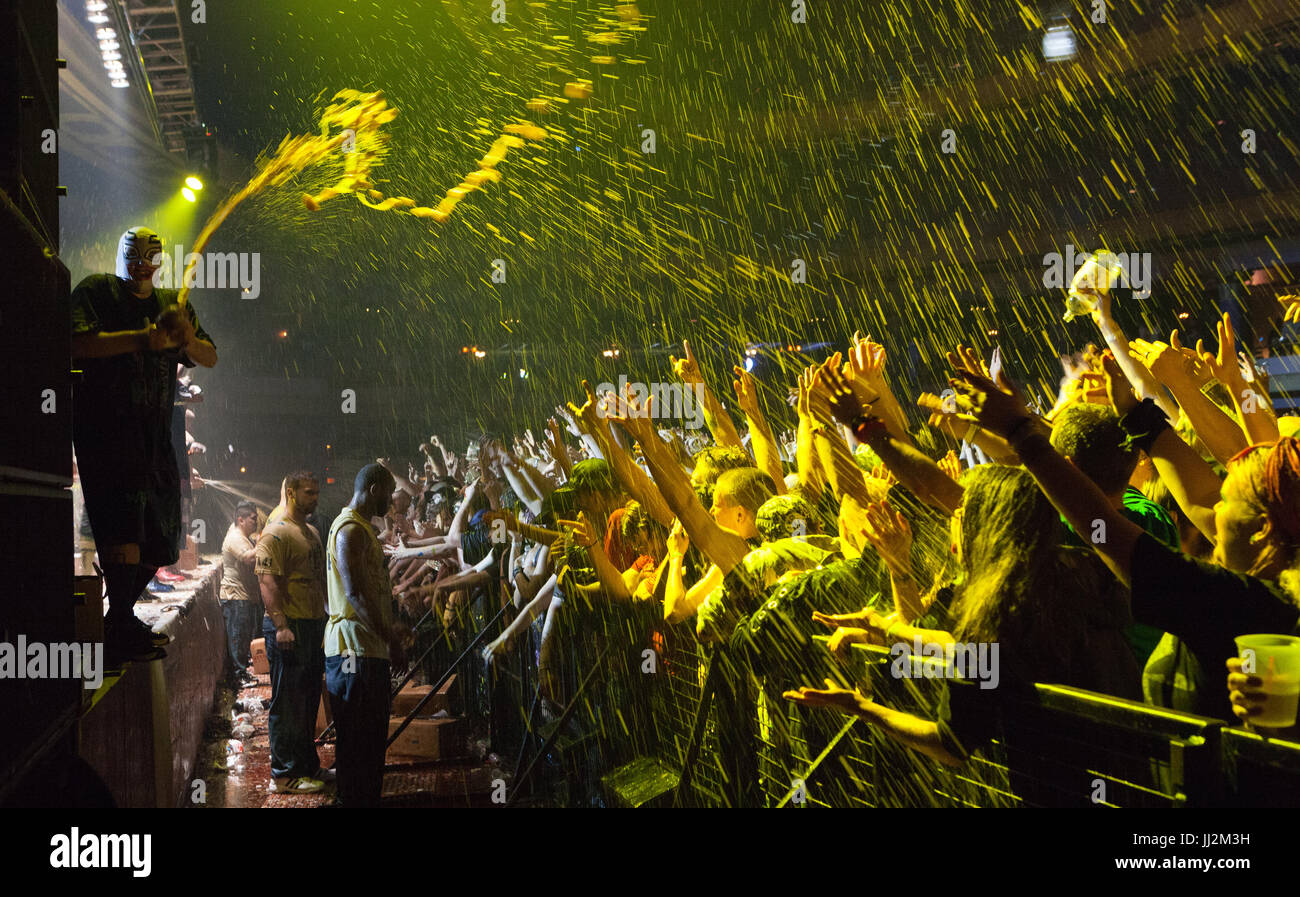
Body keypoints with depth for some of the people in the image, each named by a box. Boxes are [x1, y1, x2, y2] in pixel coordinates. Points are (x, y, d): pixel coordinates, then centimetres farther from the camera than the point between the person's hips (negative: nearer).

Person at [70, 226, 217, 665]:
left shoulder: (172, 303, 20)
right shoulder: (95, 291, 3)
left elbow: (210, 358, 14)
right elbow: (79, 343, -14)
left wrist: (188, 339, -8)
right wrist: (142, 338, -21)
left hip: (156, 434, 7)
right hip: (105, 427, -7)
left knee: (160, 538, 8)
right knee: (124, 527, -19)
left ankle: (122, 619, 22)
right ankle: (121, 633, -19)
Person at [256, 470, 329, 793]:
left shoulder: (312, 532, 18)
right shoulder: (275, 534, -12)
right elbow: (268, 582, -19)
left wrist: (329, 614, 21)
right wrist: (281, 625, -25)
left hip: (314, 624, 9)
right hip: (289, 627, -9)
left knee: (308, 701, 15)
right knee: (287, 703, -4)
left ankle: (307, 765, 25)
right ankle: (284, 774, 1)